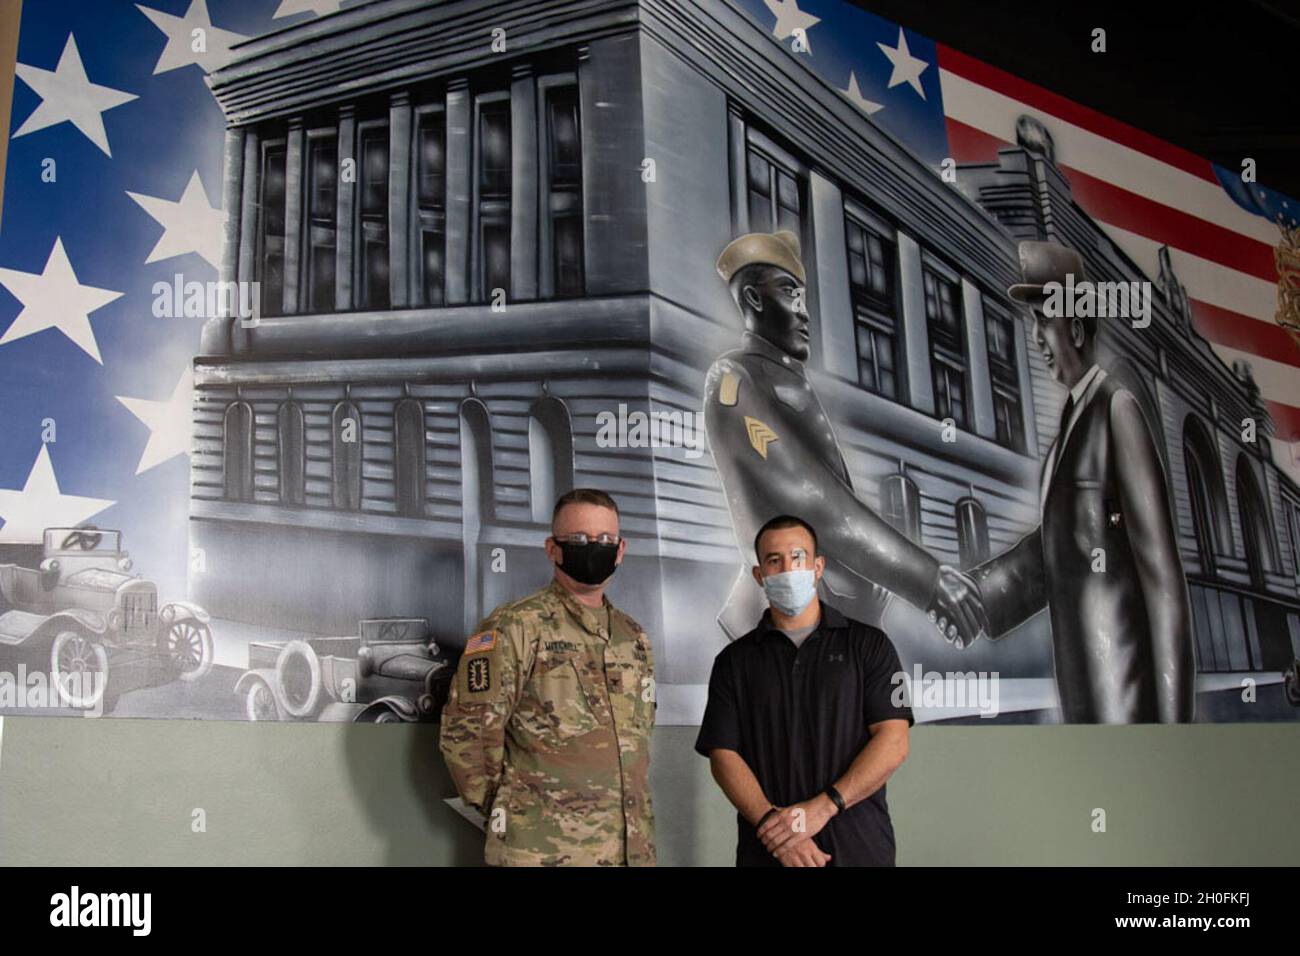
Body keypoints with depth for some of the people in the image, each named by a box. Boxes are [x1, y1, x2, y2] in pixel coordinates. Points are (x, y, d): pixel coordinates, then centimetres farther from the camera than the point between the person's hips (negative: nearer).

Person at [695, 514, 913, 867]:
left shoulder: (868, 644, 1)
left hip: (859, 846, -1)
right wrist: (771, 822, -17)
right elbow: (723, 755, -2)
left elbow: (893, 741, -7)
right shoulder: (734, 660, 5)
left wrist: (822, 808, -17)